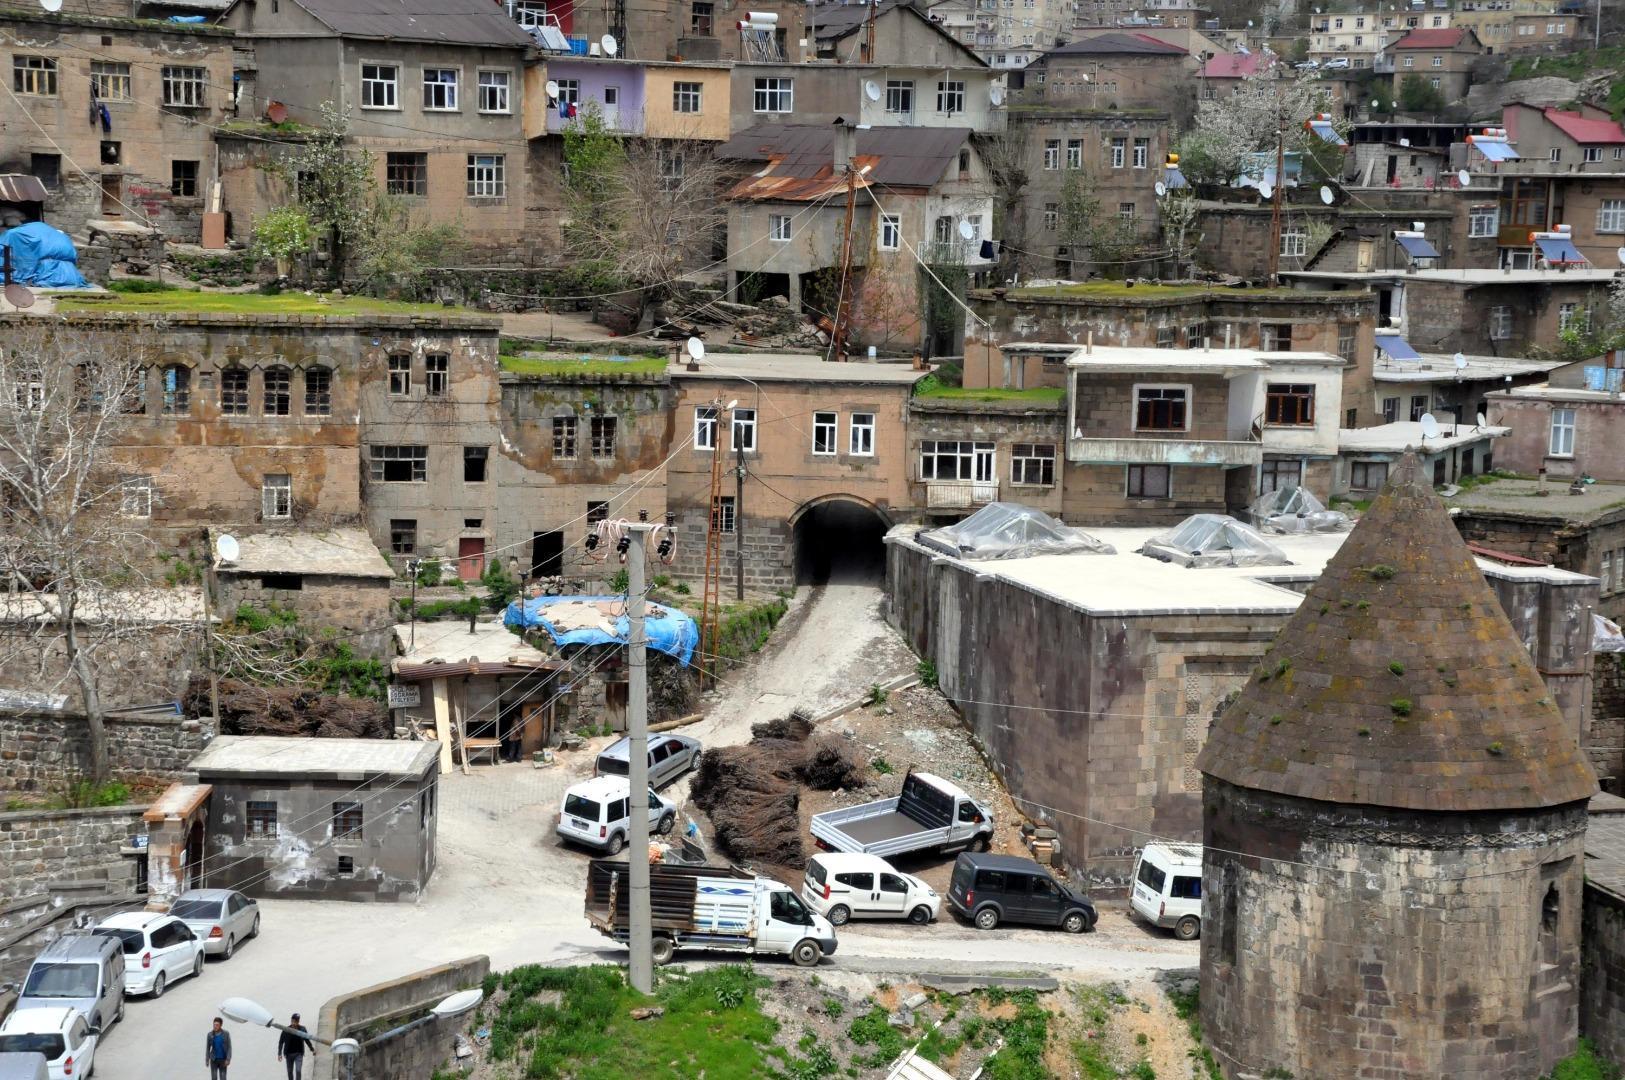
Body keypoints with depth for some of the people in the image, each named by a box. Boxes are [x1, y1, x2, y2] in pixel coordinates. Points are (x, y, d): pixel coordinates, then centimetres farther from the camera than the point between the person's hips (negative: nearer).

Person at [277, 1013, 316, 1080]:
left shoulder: (302, 1029, -7)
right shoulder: (286, 1030, -11)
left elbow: (307, 1040, 9)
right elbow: (281, 1042, -5)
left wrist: (312, 1049, 16)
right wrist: (279, 1054, -13)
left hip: (299, 1054, -1)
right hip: (289, 1054, 1)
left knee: (298, 1071, -12)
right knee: (290, 1072, 12)